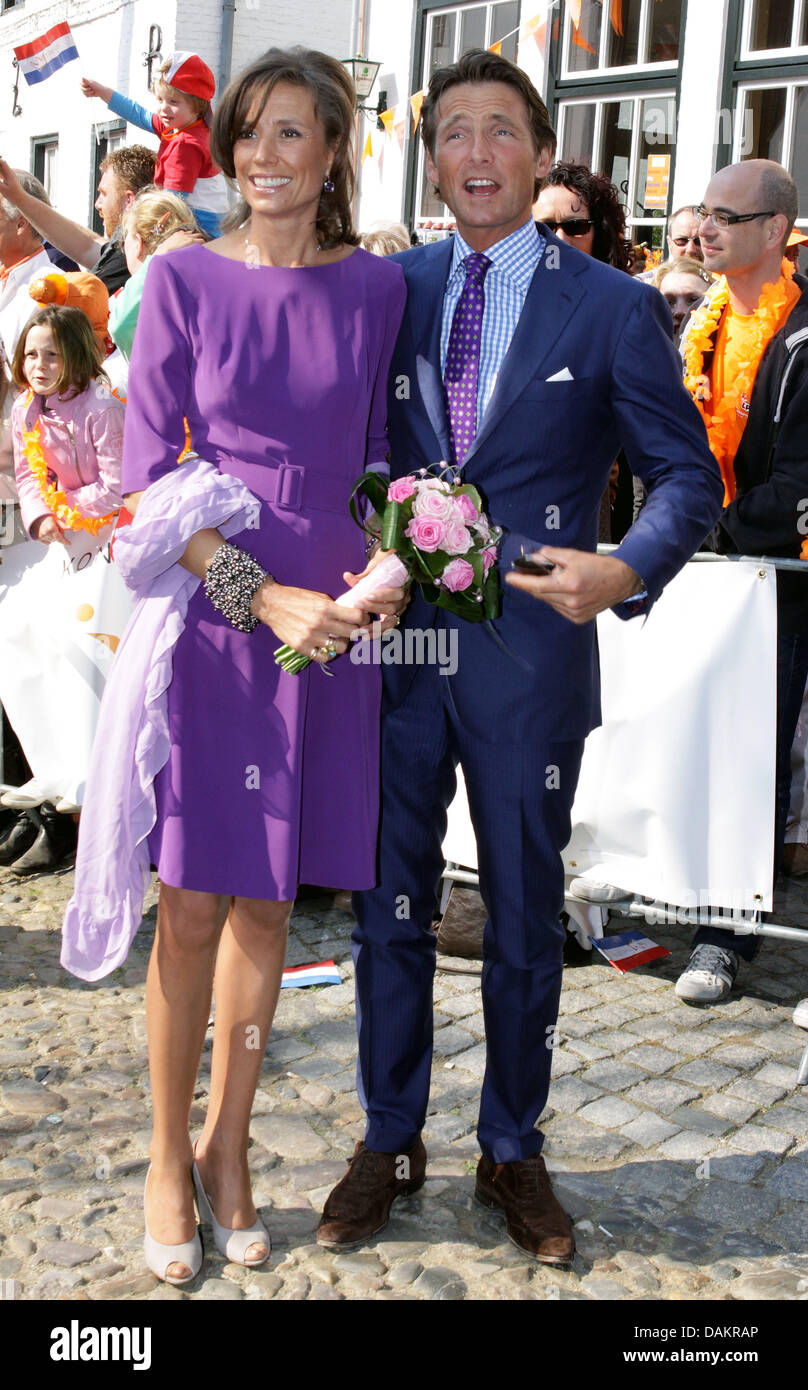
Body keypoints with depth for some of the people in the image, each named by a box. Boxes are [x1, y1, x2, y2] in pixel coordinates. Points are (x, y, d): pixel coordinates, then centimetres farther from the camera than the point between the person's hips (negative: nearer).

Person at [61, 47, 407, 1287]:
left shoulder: (375, 287, 7)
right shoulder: (184, 280, 0)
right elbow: (150, 476, -3)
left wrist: (383, 572, -7)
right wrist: (263, 596, -13)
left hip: (325, 619, 2)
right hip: (209, 615, -2)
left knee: (267, 900, 10)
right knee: (195, 902, 3)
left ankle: (228, 1148, 27)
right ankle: (169, 1161, 22)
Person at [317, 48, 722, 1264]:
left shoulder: (613, 309, -1)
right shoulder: (388, 290, 7)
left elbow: (688, 475, 0)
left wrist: (626, 569, -19)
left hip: (527, 654, -2)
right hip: (394, 639, 3)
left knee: (524, 914, 11)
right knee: (389, 905, 11)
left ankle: (514, 1153, 31)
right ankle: (389, 1142, 31)